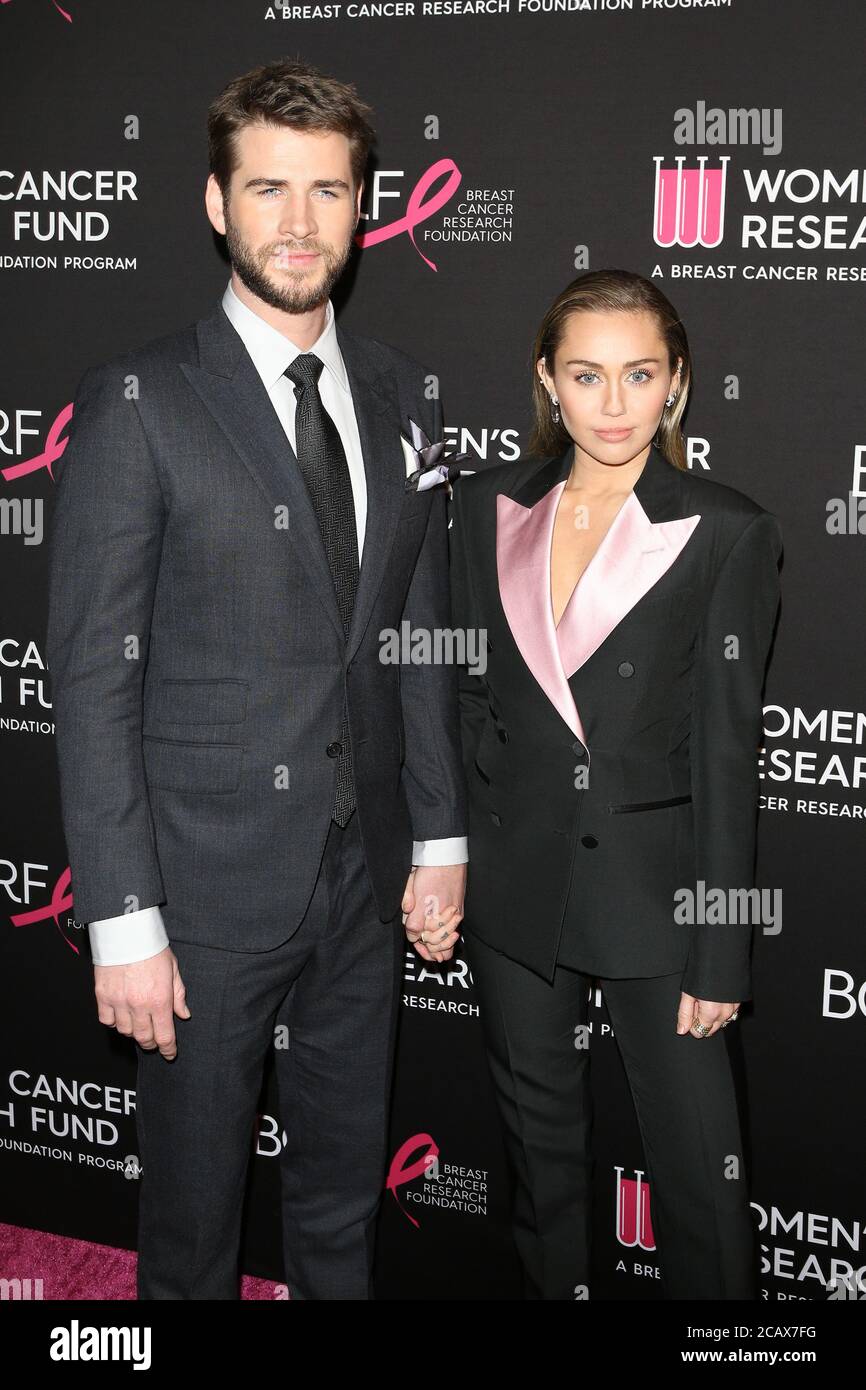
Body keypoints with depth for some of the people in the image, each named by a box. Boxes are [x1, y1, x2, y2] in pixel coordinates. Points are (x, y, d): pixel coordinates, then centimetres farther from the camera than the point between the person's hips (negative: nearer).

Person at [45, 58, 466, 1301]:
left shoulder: (400, 392, 5)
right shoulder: (137, 403, -11)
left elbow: (421, 629, 10)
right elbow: (94, 675, -12)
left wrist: (440, 835, 9)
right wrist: (122, 919, -15)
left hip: (366, 875, 5)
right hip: (212, 884, -4)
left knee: (345, 1198, 21)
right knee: (194, 1209, 13)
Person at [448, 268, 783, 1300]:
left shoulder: (727, 534, -9)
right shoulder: (489, 508, 2)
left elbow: (726, 749, -9)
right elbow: (467, 698, 8)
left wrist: (719, 954, -9)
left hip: (652, 884, -3)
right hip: (514, 878, 4)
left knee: (698, 1164, 4)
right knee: (540, 1140, 19)